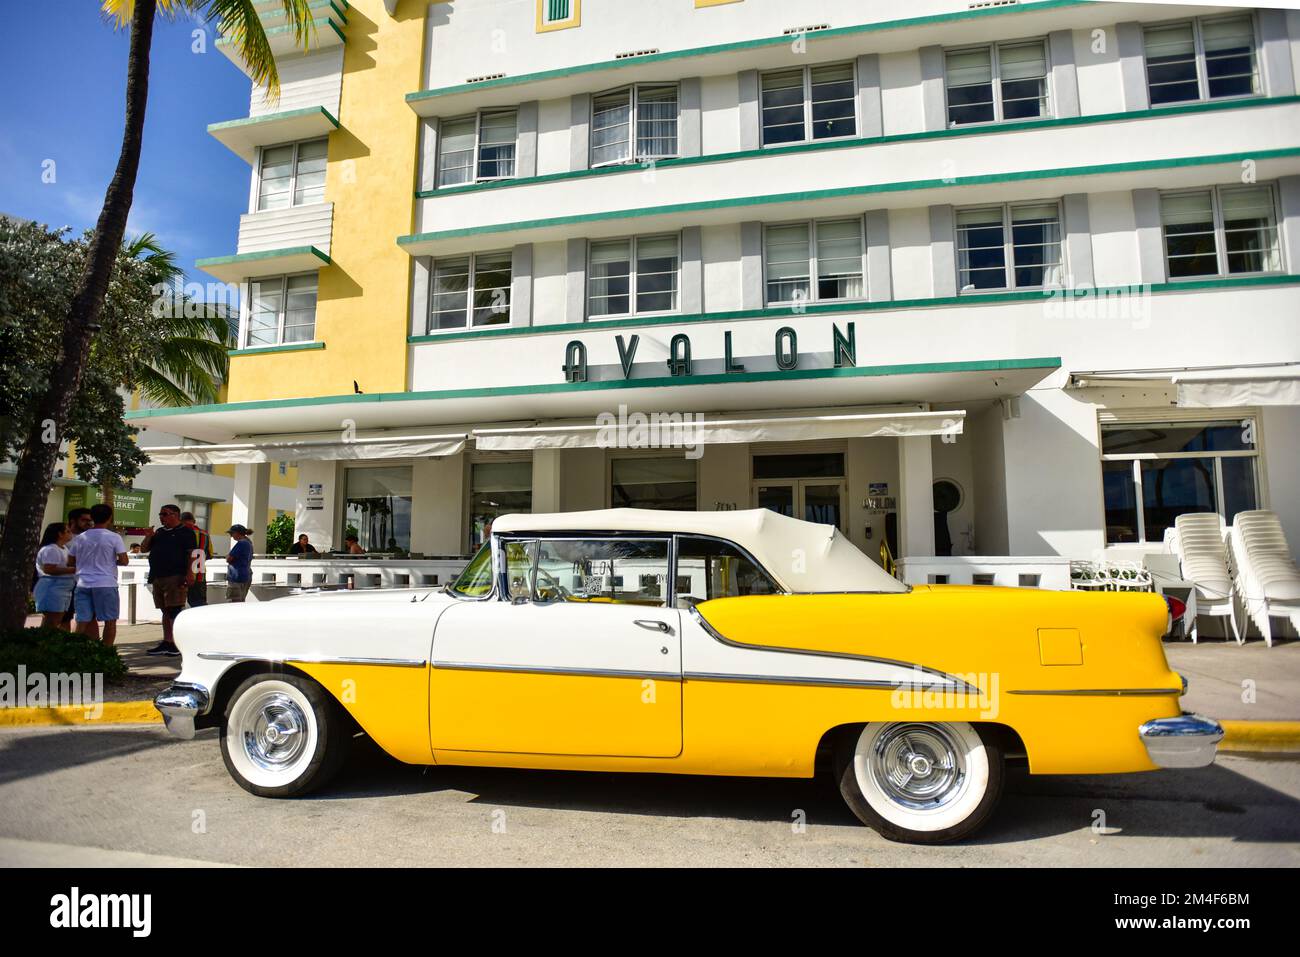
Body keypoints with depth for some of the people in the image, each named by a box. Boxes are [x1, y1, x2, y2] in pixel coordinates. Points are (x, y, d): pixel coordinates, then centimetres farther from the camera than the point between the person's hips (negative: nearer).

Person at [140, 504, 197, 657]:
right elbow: (143, 549, 21)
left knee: (174, 610, -8)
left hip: (175, 577, -7)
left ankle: (176, 644, -5)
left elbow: (192, 553, -9)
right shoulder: (159, 532, 20)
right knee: (165, 611, 11)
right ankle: (166, 642, 16)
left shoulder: (186, 532, -2)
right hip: (158, 577, 7)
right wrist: (148, 537, 2)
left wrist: (189, 573, -19)